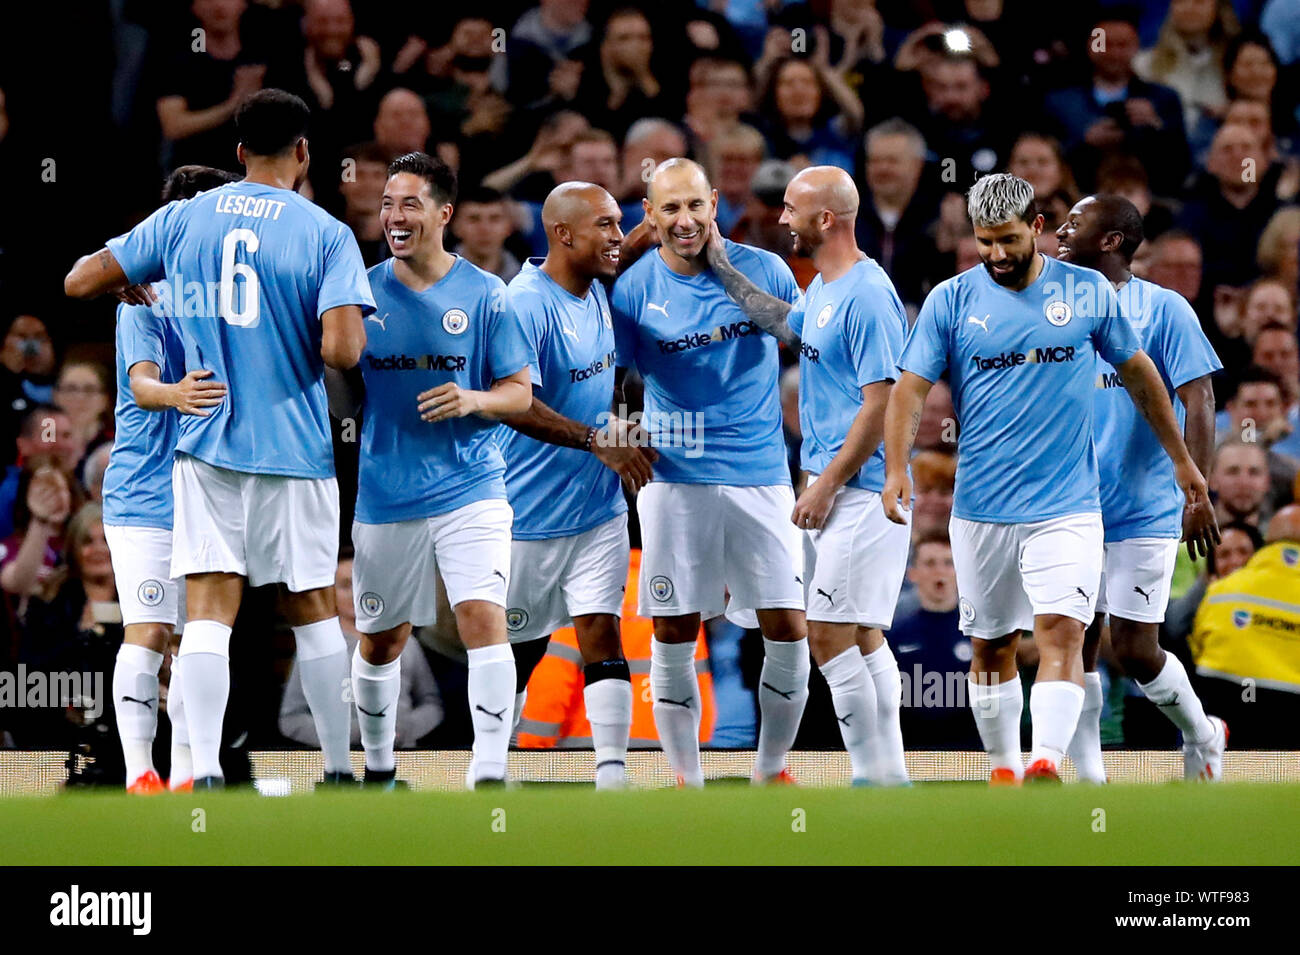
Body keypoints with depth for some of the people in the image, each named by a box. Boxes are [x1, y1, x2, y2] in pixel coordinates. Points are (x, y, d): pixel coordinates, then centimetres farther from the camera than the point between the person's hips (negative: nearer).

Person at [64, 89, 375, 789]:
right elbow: (342, 351, -18)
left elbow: (79, 283, 6)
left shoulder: (182, 220, 3)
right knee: (312, 608, 11)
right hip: (293, 445, -1)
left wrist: (133, 291, 26)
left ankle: (203, 771, -14)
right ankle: (339, 768, 18)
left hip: (204, 442, 1)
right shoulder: (326, 234, -7)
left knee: (209, 608, -2)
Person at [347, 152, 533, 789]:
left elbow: (520, 391, 1)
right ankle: (377, 769, 32)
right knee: (379, 641, 12)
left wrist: (473, 400, -17)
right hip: (384, 493, 2)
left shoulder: (484, 295, -1)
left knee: (485, 621, -18)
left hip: (470, 490, -2)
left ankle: (489, 774, -17)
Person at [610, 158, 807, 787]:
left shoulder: (764, 270, 1)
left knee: (787, 631, -4)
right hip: (673, 478, -1)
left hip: (761, 474, 1)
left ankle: (771, 770, 13)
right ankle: (686, 778, 11)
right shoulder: (634, 289, -2)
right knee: (673, 637, 0)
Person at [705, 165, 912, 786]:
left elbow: (881, 405, -20)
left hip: (861, 492, -10)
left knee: (830, 635, -11)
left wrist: (827, 484, -18)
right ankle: (891, 775, 16)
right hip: (835, 489, 10)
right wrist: (721, 269, 29)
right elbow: (787, 326, 34)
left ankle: (873, 774, -6)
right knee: (858, 636, 12)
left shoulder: (867, 297, -17)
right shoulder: (823, 288, 13)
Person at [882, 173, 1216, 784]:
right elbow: (912, 387, -4)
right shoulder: (950, 300, 1)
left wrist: (1181, 460, 20)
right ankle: (1003, 768, 23)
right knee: (990, 646, 9)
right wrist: (896, 469, -21)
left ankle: (1047, 762, -29)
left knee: (1061, 632, -18)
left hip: (1068, 508, -1)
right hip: (980, 510, 1)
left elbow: (1138, 373, 15)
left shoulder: (1089, 292, 3)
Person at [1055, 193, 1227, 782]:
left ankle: (1202, 736, 20)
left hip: (1144, 512, -5)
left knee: (1133, 649, -5)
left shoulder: (1162, 309, -6)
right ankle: (1090, 779, 7)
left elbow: (1197, 405, -9)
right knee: (1073, 646, 0)